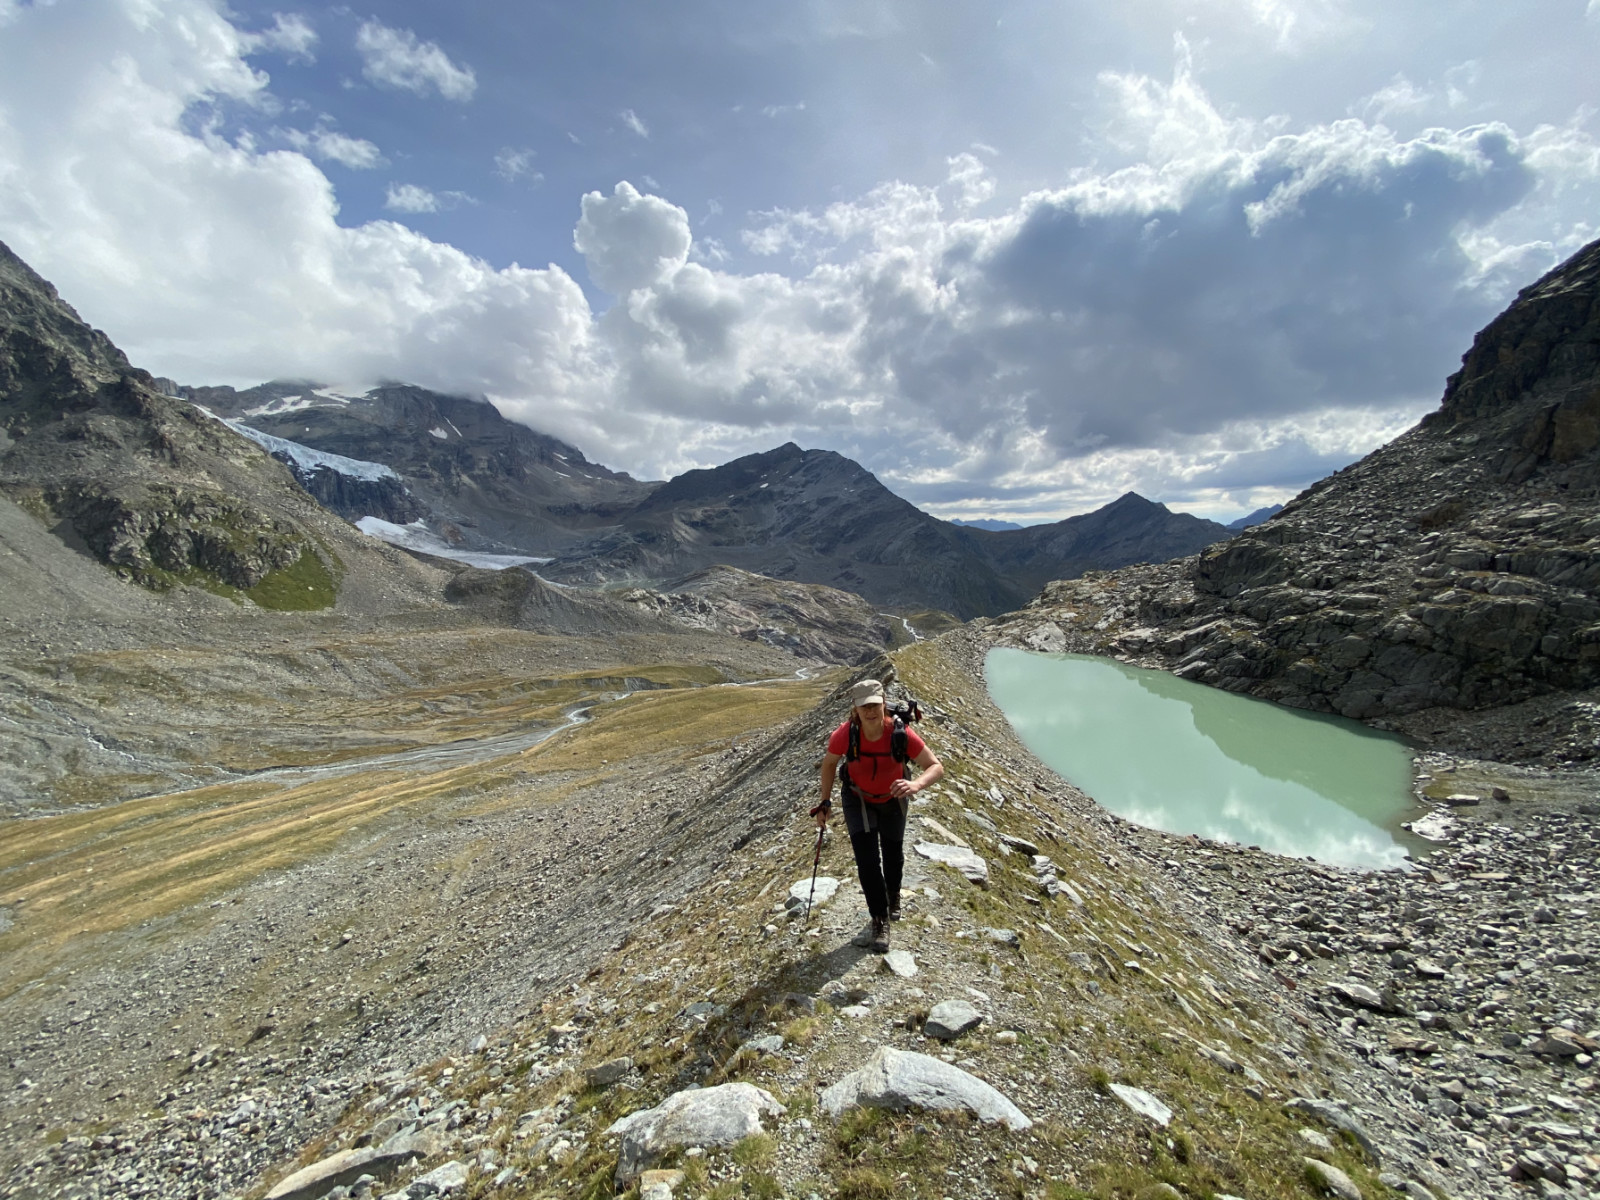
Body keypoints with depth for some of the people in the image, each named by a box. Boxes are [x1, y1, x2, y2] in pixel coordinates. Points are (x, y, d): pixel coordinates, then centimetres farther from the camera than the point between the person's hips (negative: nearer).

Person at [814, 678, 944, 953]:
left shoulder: (901, 734, -36)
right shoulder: (844, 735, -33)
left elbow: (936, 767, -33)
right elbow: (829, 763, -12)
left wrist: (916, 784, -53)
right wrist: (825, 802, -10)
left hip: (893, 799, 1)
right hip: (858, 799, -1)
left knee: (893, 853, 21)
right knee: (867, 859, -10)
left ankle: (893, 895, 53)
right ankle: (880, 919, 12)